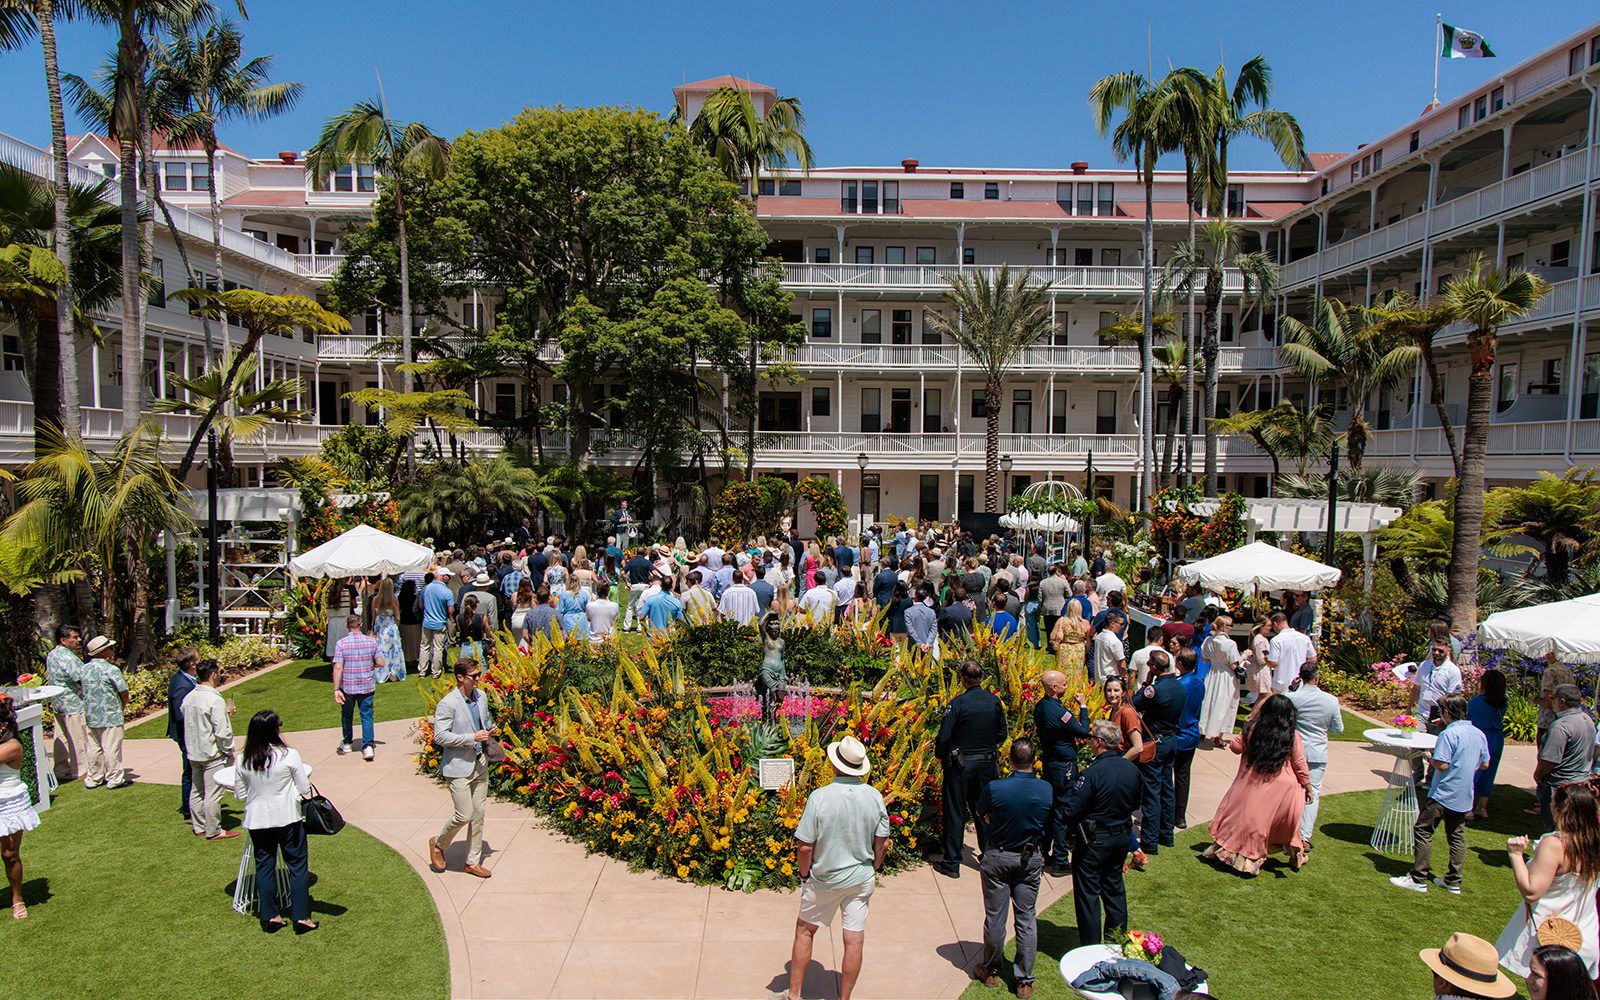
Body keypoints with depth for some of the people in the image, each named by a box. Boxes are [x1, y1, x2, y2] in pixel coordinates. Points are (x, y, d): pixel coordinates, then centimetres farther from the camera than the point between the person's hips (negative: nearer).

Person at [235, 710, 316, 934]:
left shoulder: (244, 761, -6)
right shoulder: (289, 755, -15)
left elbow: (240, 795, 3)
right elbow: (305, 789, -8)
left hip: (256, 820, 3)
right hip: (287, 818, -3)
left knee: (264, 867, 16)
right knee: (298, 865, 8)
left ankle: (270, 916, 23)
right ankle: (301, 917, 10)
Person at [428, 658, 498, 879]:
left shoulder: (481, 697, 6)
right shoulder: (447, 704, -16)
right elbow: (440, 736, -19)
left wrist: (491, 729, 1)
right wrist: (472, 738, -22)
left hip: (480, 764, 7)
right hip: (458, 767, -7)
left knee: (478, 814, 10)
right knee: (464, 815, -6)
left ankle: (473, 862, 22)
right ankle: (438, 843, 24)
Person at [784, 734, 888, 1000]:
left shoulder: (820, 797, -22)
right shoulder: (875, 797, -10)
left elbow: (804, 847, -18)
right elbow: (882, 844, -1)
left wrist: (805, 876, -1)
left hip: (825, 879, -2)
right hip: (861, 879, 2)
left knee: (805, 930, 17)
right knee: (855, 940, 11)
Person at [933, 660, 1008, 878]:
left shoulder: (958, 703, -18)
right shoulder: (994, 701, -4)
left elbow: (943, 737, -19)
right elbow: (1002, 735, 4)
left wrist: (940, 755, 0)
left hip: (960, 764, -4)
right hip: (986, 764, 4)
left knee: (955, 813, 6)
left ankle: (952, 863, 12)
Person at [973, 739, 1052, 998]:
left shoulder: (995, 788, -22)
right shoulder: (1047, 790, -14)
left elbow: (980, 812, -2)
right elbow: (1048, 823, 2)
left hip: (997, 857, -2)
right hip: (1030, 859, 2)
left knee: (995, 916, 12)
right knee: (1027, 919, 12)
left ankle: (990, 971, 29)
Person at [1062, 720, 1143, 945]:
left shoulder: (1094, 772, -27)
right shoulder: (1132, 769, -5)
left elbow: (1071, 811, -24)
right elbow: (1136, 803, 12)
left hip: (1094, 842, -7)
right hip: (1122, 838, 7)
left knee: (1088, 893, 7)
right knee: (1114, 888, 21)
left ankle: (1090, 947, 15)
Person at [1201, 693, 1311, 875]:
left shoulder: (1253, 729, -7)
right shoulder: (1292, 736, -9)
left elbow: (1236, 747, -1)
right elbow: (1300, 765, -3)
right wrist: (1308, 787, 8)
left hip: (1251, 784, 1)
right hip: (1280, 788, -1)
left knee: (1247, 818, 14)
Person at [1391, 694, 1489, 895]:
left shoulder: (1449, 734, -19)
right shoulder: (1479, 734, 4)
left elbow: (1441, 765, -23)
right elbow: (1485, 765, 13)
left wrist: (1428, 756, -4)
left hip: (1443, 794, -7)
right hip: (1464, 797, 8)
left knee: (1423, 832, 0)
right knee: (1457, 837, 15)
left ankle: (1418, 879, 0)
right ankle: (1453, 882, 19)